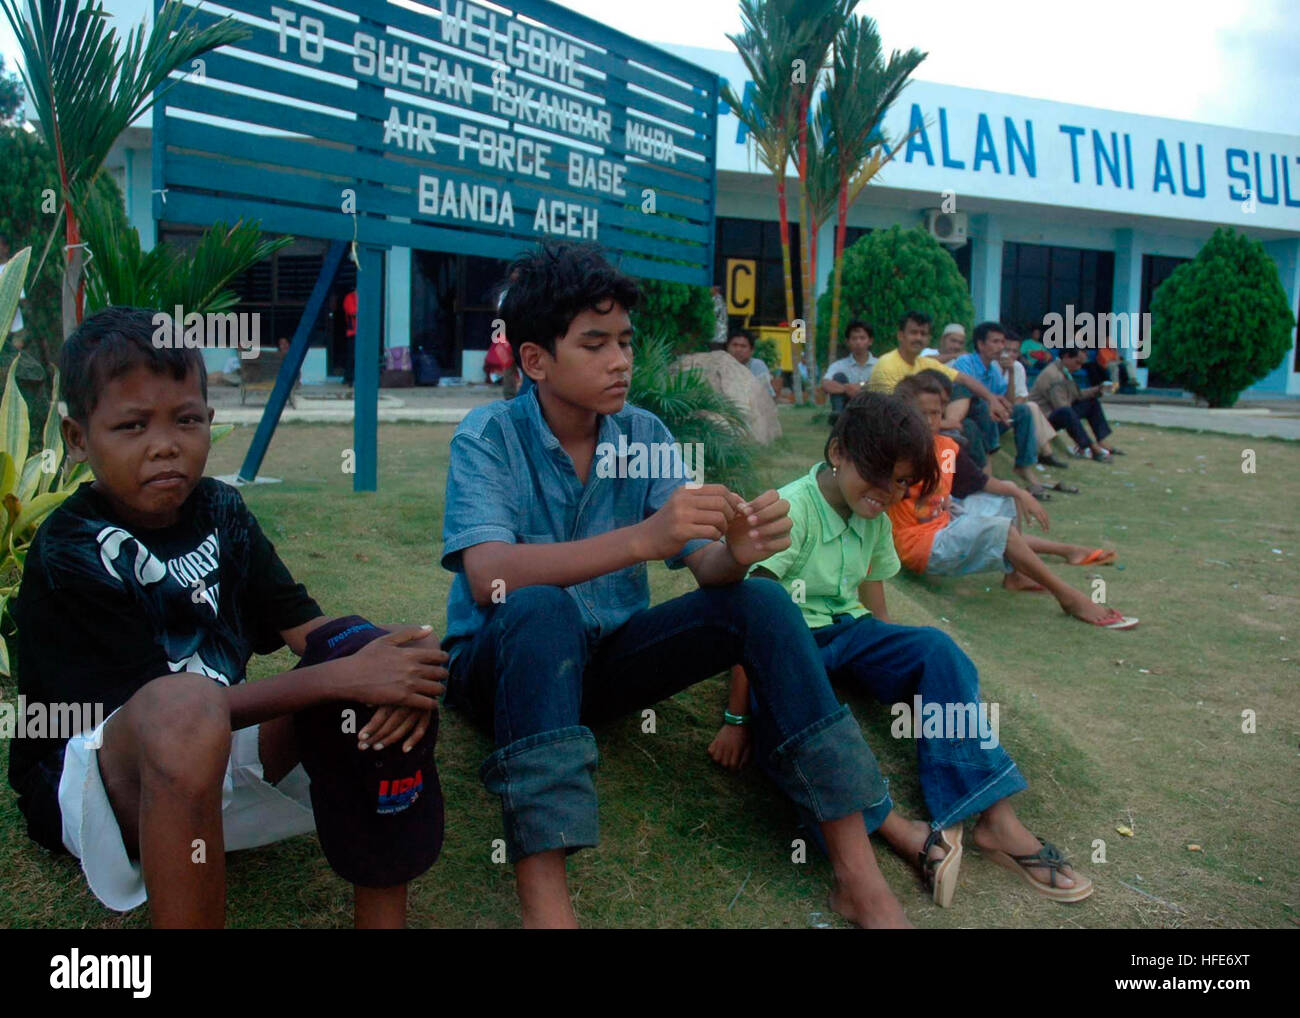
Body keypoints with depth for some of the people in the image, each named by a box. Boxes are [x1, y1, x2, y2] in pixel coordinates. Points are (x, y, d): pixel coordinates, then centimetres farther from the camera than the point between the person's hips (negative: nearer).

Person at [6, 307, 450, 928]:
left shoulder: (220, 512, 2)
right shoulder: (69, 554, -15)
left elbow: (305, 628, -5)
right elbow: (174, 707, -21)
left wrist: (395, 670, -27)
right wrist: (340, 679, -29)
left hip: (222, 753, 7)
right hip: (95, 774, -6)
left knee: (364, 650, -15)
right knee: (183, 707, -40)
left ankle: (381, 916, -13)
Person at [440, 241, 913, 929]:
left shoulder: (645, 434, -2)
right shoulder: (489, 437, -15)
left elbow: (706, 567, -8)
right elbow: (488, 576, -31)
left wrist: (738, 552, -33)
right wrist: (642, 539, -42)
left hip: (605, 658, 4)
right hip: (503, 661, -4)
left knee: (760, 601, -16)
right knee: (542, 609, -36)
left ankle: (859, 878, -18)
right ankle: (544, 906, -44)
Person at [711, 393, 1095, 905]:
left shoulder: (875, 519, 5)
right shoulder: (791, 510, -18)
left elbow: (874, 603, 15)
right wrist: (737, 718, -24)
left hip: (847, 631, 6)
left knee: (935, 646, -21)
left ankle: (996, 820, -24)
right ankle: (897, 830, -44)